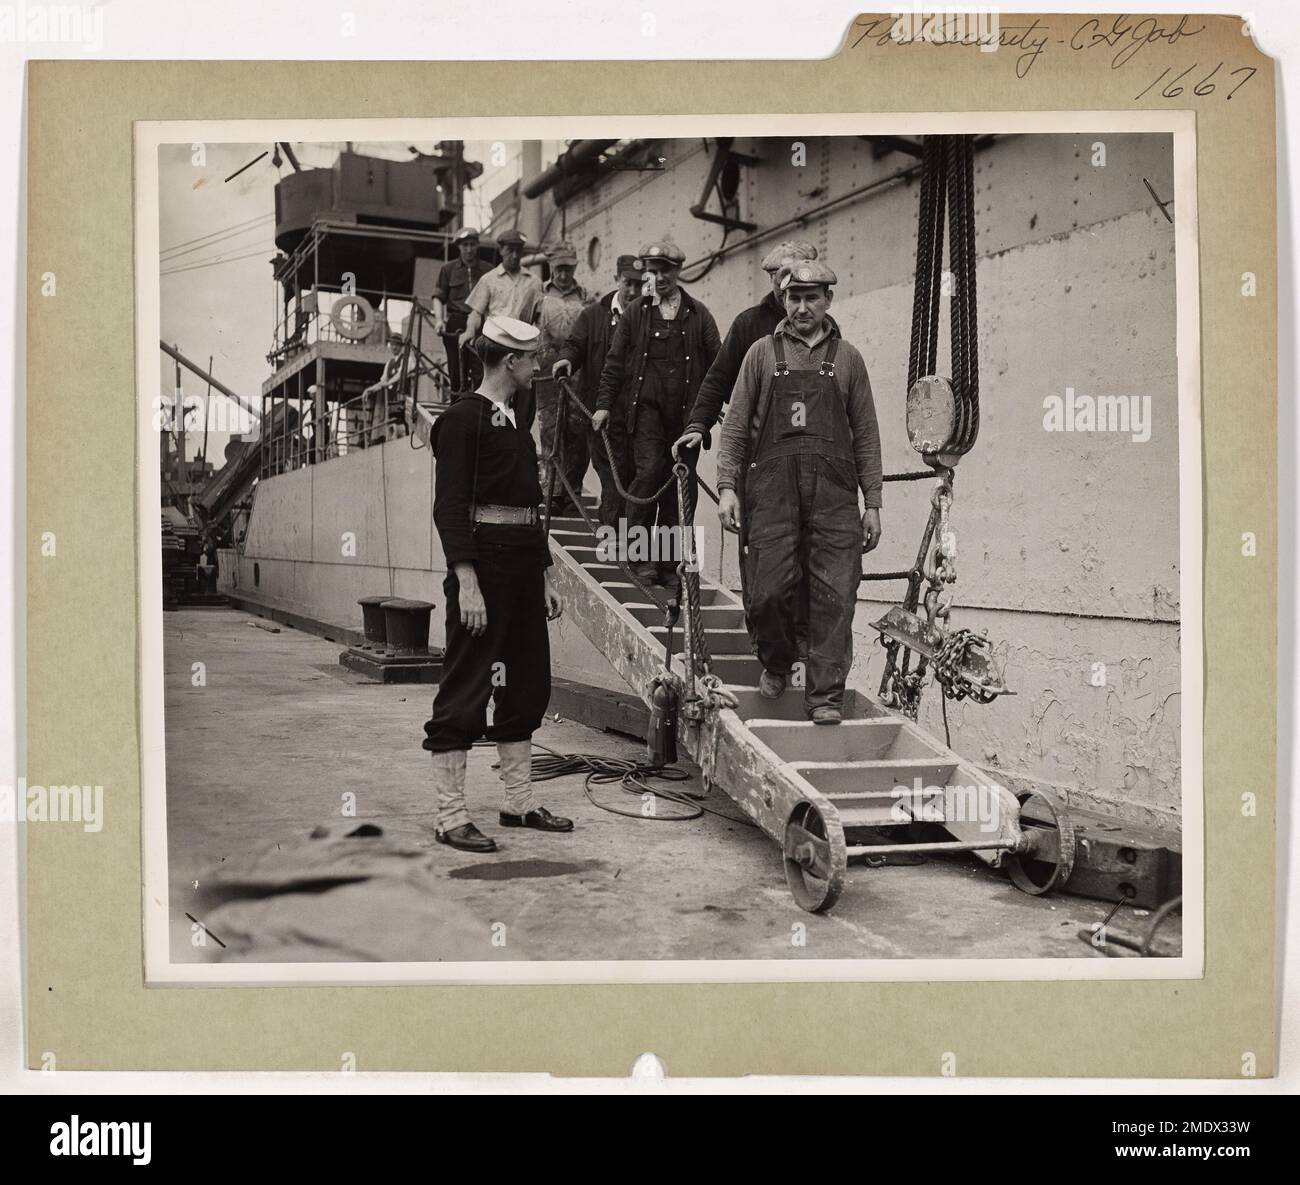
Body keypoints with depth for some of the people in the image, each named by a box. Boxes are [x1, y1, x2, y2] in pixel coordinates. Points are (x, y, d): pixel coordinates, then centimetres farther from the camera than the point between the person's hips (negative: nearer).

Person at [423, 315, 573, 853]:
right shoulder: (462, 419, -8)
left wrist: (545, 577, 20)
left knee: (527, 682, 12)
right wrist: (466, 581, -23)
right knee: (465, 687, -5)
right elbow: (449, 507, -15)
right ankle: (451, 816, 0)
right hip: (482, 560, -9)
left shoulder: (515, 422, 19)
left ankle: (519, 801, 23)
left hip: (523, 565, 9)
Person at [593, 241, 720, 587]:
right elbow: (615, 361, 10)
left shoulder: (698, 315, 9)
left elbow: (716, 363, 10)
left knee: (680, 484, 3)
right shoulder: (635, 313, 10)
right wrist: (604, 403, 4)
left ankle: (670, 563, 12)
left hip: (687, 412, 1)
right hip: (647, 406, -1)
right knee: (649, 471, -15)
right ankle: (641, 555, -4)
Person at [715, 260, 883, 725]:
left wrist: (872, 503, 8)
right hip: (772, 486, -1)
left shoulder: (847, 359, 15)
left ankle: (826, 696, -1)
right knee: (767, 591, -8)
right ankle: (776, 664, 20)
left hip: (833, 490, 1)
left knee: (834, 597, -7)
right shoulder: (762, 353, 13)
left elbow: (866, 435, 14)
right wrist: (727, 485, -2)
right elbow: (736, 425, 10)